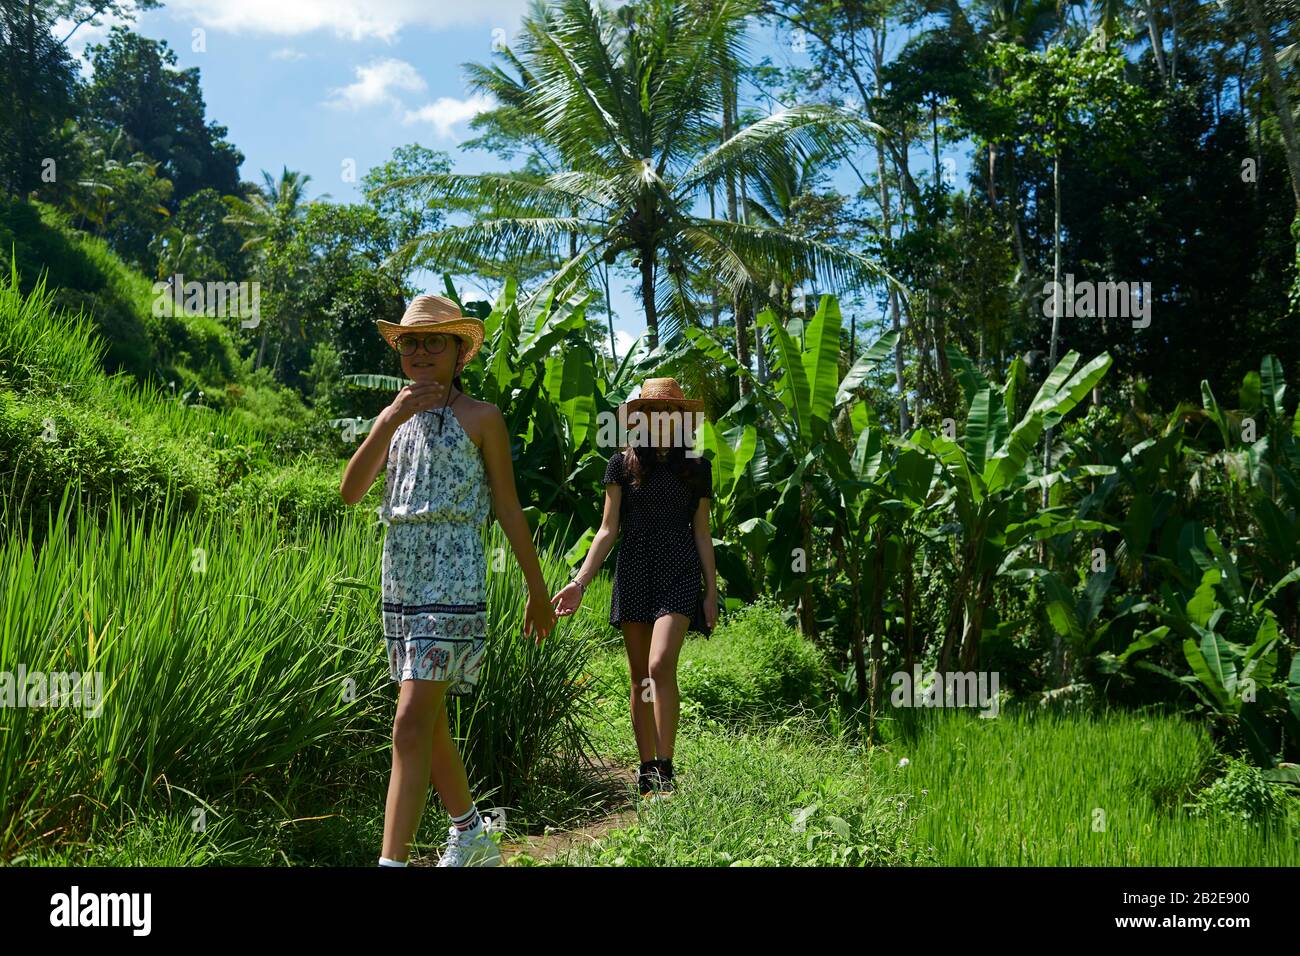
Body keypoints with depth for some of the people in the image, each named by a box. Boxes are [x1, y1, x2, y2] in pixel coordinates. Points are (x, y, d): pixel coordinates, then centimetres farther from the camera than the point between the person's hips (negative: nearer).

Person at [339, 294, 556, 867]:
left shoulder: (481, 418, 0)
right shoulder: (396, 419, 15)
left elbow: (509, 510, 1)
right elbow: (351, 492, 1)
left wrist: (538, 593, 4)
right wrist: (390, 419, -11)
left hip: (453, 579, -7)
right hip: (401, 581, 7)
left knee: (412, 724, -14)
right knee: (428, 725, 13)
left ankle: (391, 861, -14)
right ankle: (472, 838, 31)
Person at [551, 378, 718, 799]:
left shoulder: (696, 466, 8)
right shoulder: (623, 464, 6)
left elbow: (702, 532, 11)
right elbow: (607, 530, 3)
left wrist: (712, 590, 8)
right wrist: (579, 582, -6)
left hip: (679, 573, -1)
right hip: (633, 573, 2)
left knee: (660, 665, -18)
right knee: (639, 677, 5)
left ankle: (665, 772, -12)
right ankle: (647, 771, 14)